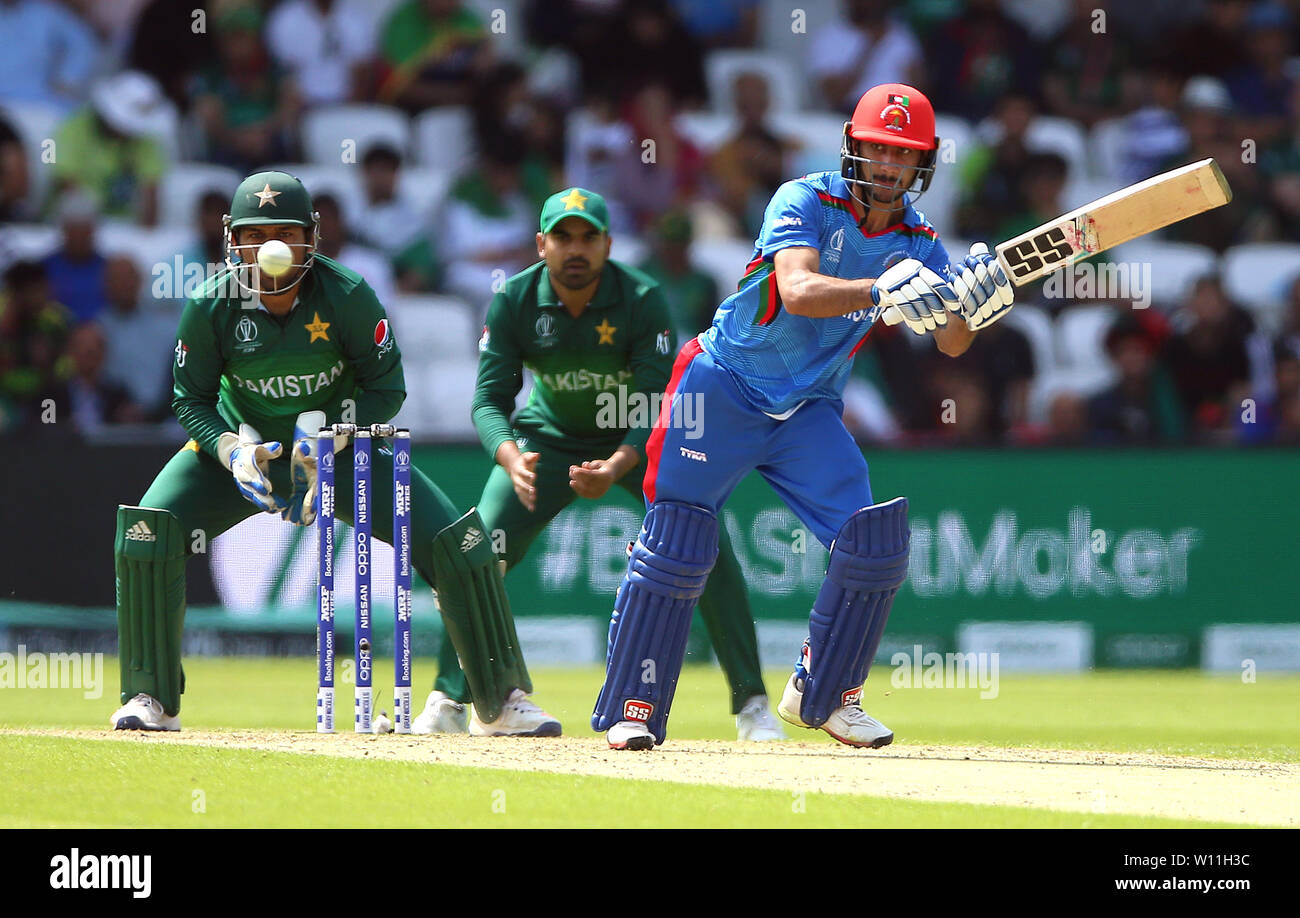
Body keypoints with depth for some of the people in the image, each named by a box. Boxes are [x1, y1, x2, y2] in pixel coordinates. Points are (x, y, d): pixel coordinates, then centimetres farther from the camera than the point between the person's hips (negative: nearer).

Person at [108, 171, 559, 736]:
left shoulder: (348, 297, -21)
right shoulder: (211, 306, -18)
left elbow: (386, 388, -11)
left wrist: (327, 435, -26)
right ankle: (152, 699, -9)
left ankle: (502, 699, 2)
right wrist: (233, 452, -26)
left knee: (455, 541, -14)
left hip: (343, 448, 0)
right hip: (244, 443, 0)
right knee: (147, 531, -24)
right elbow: (192, 401, -7)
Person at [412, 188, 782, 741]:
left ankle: (751, 702, -9)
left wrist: (616, 468, -48)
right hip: (549, 438, 2)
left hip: (640, 442, -2)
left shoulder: (642, 301, -26)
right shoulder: (513, 302, -20)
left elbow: (658, 406, -30)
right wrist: (511, 457, -43)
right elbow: (489, 400, -20)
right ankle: (449, 700, 3)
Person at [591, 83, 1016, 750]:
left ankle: (824, 694, 9)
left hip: (809, 413, 4)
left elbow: (949, 344, -9)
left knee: (874, 542, -10)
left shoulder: (918, 242, 1)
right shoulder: (805, 202, -15)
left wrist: (973, 303, -32)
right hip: (724, 389, -4)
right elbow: (797, 291, -33)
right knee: (676, 546, -11)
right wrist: (880, 290, -50)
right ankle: (633, 710, -3)